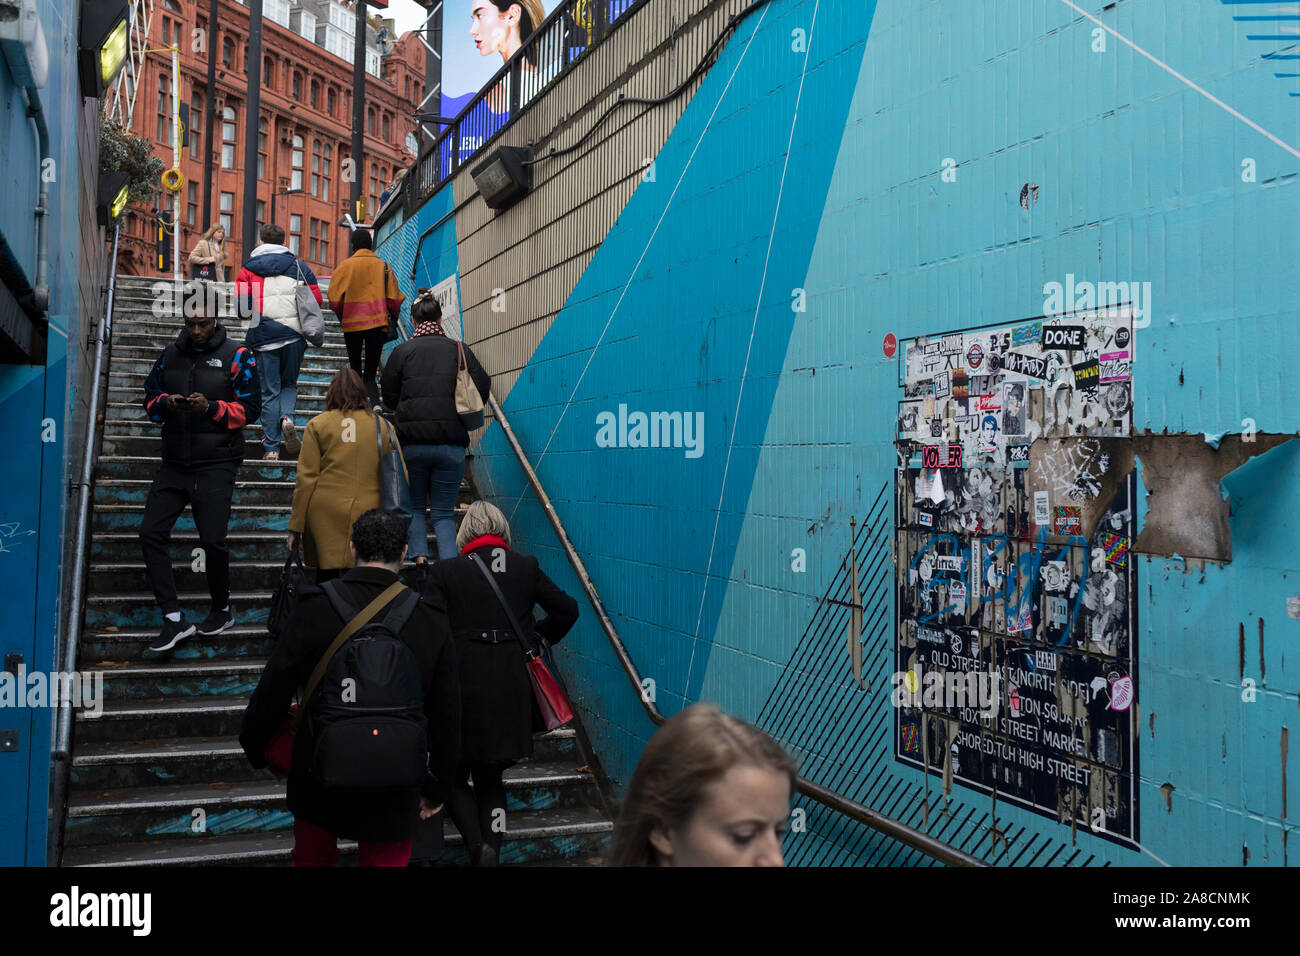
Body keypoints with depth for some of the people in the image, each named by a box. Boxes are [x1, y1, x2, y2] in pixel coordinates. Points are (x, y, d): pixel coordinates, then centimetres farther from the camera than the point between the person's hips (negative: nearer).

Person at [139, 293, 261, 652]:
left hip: (216, 465, -5)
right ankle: (173, 619, 4)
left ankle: (222, 610, 21)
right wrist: (165, 403, -7)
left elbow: (250, 407, -5)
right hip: (174, 463, 5)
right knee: (151, 532, -3)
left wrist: (211, 407, -19)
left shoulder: (237, 356, -2)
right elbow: (150, 398, 16)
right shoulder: (171, 354, 12)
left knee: (212, 540, -5)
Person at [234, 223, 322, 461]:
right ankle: (287, 417, -11)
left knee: (269, 391, 5)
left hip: (264, 337, -1)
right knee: (289, 383, 19)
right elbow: (316, 298, 4)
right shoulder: (298, 266, 5)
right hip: (294, 335, 1)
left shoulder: (248, 269, 3)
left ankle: (271, 448, 5)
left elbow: (241, 306, -4)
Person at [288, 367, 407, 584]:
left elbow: (306, 479, 1)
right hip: (368, 515, 1)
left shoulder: (317, 424, 5)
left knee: (326, 577, 6)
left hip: (326, 515, -1)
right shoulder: (383, 426, 8)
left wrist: (296, 528, 5)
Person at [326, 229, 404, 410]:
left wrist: (341, 317, 15)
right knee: (370, 373, 3)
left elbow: (334, 298, -1)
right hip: (377, 324, 1)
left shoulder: (345, 265, 0)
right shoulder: (383, 266, 5)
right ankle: (375, 403, -21)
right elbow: (395, 299, 5)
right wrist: (393, 320, 19)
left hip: (352, 324, -1)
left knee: (355, 369, 14)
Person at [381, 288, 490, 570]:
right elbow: (483, 385, 1)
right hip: (452, 444, 1)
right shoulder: (460, 350, 4)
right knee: (444, 513, 8)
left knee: (415, 507, 18)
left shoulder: (402, 351, 2)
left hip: (412, 443, -1)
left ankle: (420, 558, -2)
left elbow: (389, 396, 6)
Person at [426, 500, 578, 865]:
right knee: (491, 780, 19)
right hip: (511, 691, 3)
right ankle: (492, 851, 13)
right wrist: (537, 637, 19)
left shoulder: (444, 572, -5)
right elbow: (567, 608, 4)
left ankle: (478, 845, -9)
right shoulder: (527, 568, 3)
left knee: (454, 777, 12)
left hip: (462, 687, -3)